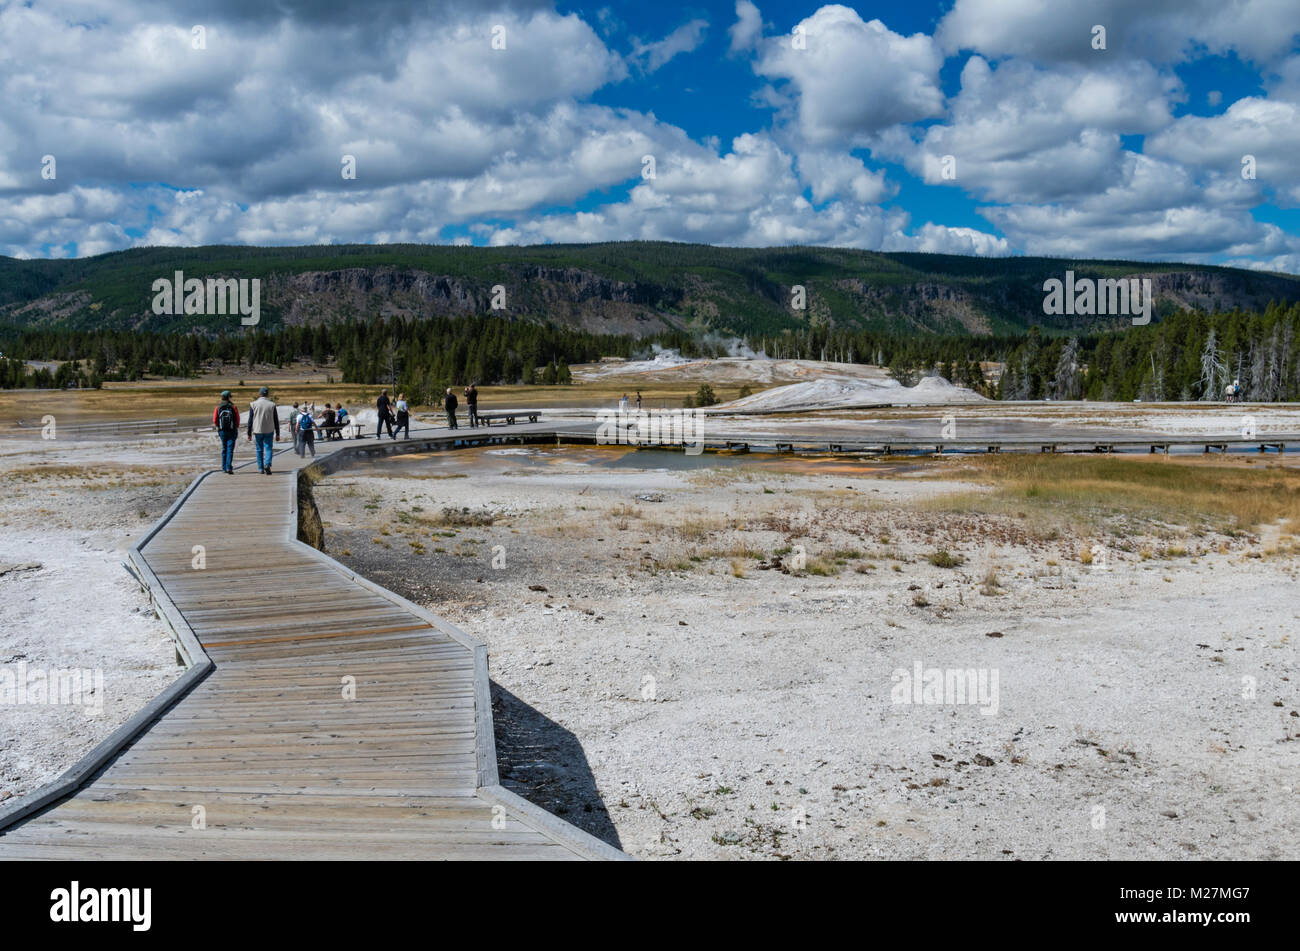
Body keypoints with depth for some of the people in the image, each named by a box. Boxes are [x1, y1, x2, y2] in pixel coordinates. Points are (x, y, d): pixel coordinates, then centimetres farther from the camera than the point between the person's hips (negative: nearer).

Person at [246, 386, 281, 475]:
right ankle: (267, 464, -22)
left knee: (259, 450, 13)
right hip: (269, 431, -1)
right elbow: (276, 421, 1)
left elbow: (250, 420, 0)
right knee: (268, 448, 1)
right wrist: (277, 434, 7)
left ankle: (261, 468, 15)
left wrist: (249, 433, 6)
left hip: (258, 431, 1)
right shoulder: (272, 405, -1)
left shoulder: (253, 404, -1)